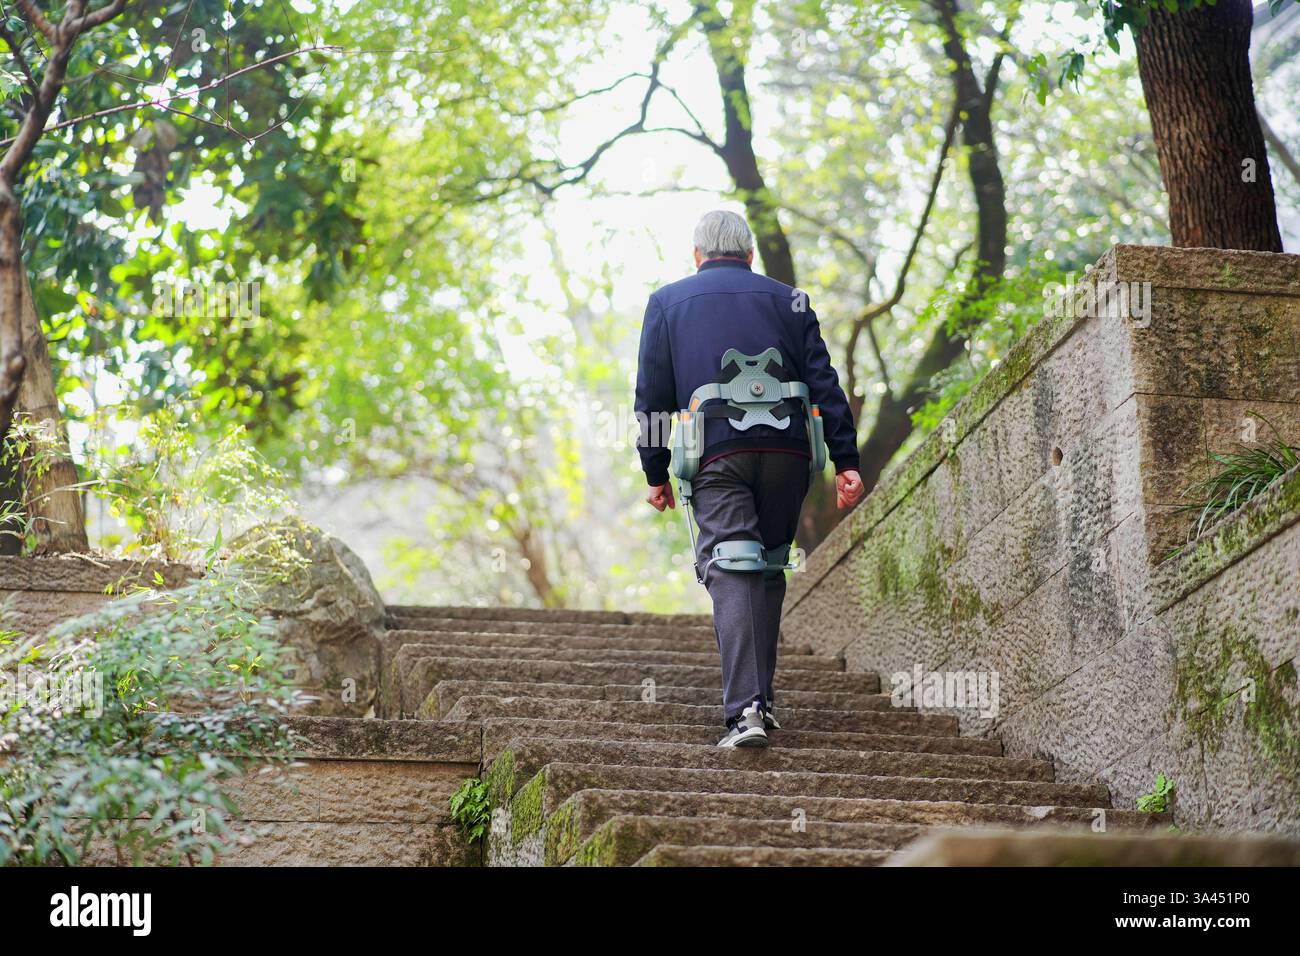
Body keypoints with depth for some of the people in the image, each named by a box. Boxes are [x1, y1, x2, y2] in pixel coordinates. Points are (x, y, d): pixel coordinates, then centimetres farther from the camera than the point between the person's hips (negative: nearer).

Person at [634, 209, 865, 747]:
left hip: (717, 455, -2)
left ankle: (746, 709, -21)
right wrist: (846, 461, 4)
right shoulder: (787, 300, 17)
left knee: (731, 575, -7)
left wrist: (655, 472, 11)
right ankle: (762, 697, 17)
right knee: (769, 569, 16)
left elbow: (653, 395, 8)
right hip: (787, 452, 2)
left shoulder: (667, 303, 14)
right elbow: (824, 384, 7)